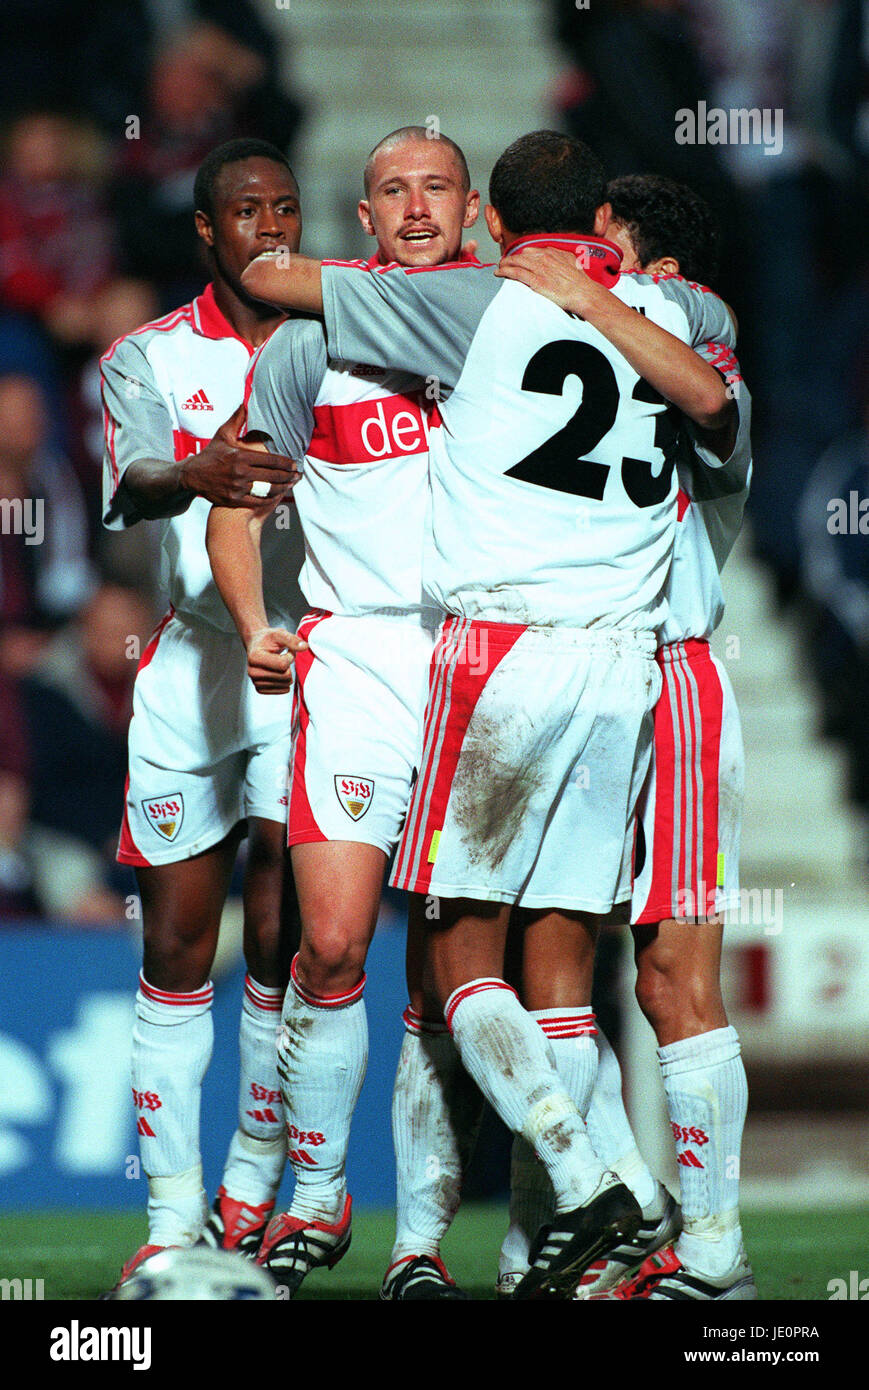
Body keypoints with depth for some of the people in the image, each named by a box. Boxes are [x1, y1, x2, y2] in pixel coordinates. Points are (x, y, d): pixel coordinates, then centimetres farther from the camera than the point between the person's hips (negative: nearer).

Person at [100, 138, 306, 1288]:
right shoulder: (153, 357, 7)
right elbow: (132, 483, -13)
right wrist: (197, 478, -35)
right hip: (195, 660, 1)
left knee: (280, 935, -11)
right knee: (176, 948, 2)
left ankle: (254, 1183, 4)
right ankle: (174, 1214, 9)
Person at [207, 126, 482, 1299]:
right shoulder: (315, 339, 7)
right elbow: (236, 502, 10)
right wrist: (254, 626, -4)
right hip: (359, 660, -1)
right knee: (334, 943, -12)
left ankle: (421, 1238, 5)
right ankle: (317, 1196, 8)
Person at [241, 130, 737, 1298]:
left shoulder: (477, 302, 0)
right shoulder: (673, 312, 13)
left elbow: (271, 279, 7)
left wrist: (271, 263, 29)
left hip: (503, 646, -4)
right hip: (625, 663, 4)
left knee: (465, 958, -1)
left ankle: (583, 1181, -18)